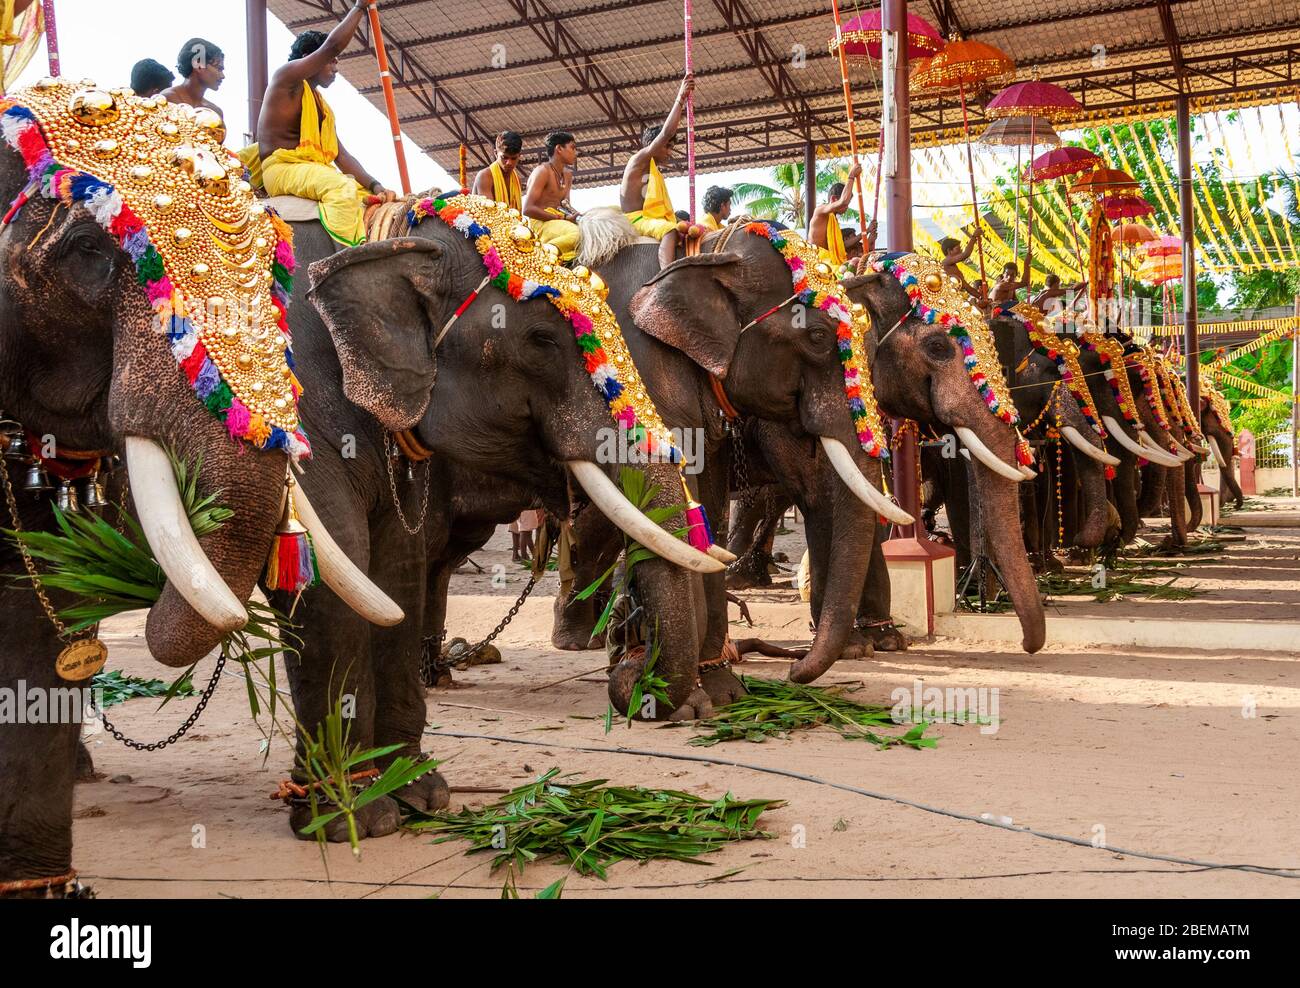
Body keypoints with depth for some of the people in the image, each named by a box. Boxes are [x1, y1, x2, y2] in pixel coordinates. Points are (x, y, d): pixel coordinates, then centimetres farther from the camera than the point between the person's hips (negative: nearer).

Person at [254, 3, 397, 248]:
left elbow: (341, 155, 14)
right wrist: (359, 7, 3)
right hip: (281, 169, -9)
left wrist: (375, 184, -2)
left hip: (317, 170, 9)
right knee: (343, 188, -34)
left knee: (372, 195, -5)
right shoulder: (286, 77, 3)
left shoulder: (323, 106, 24)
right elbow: (332, 45, -9)